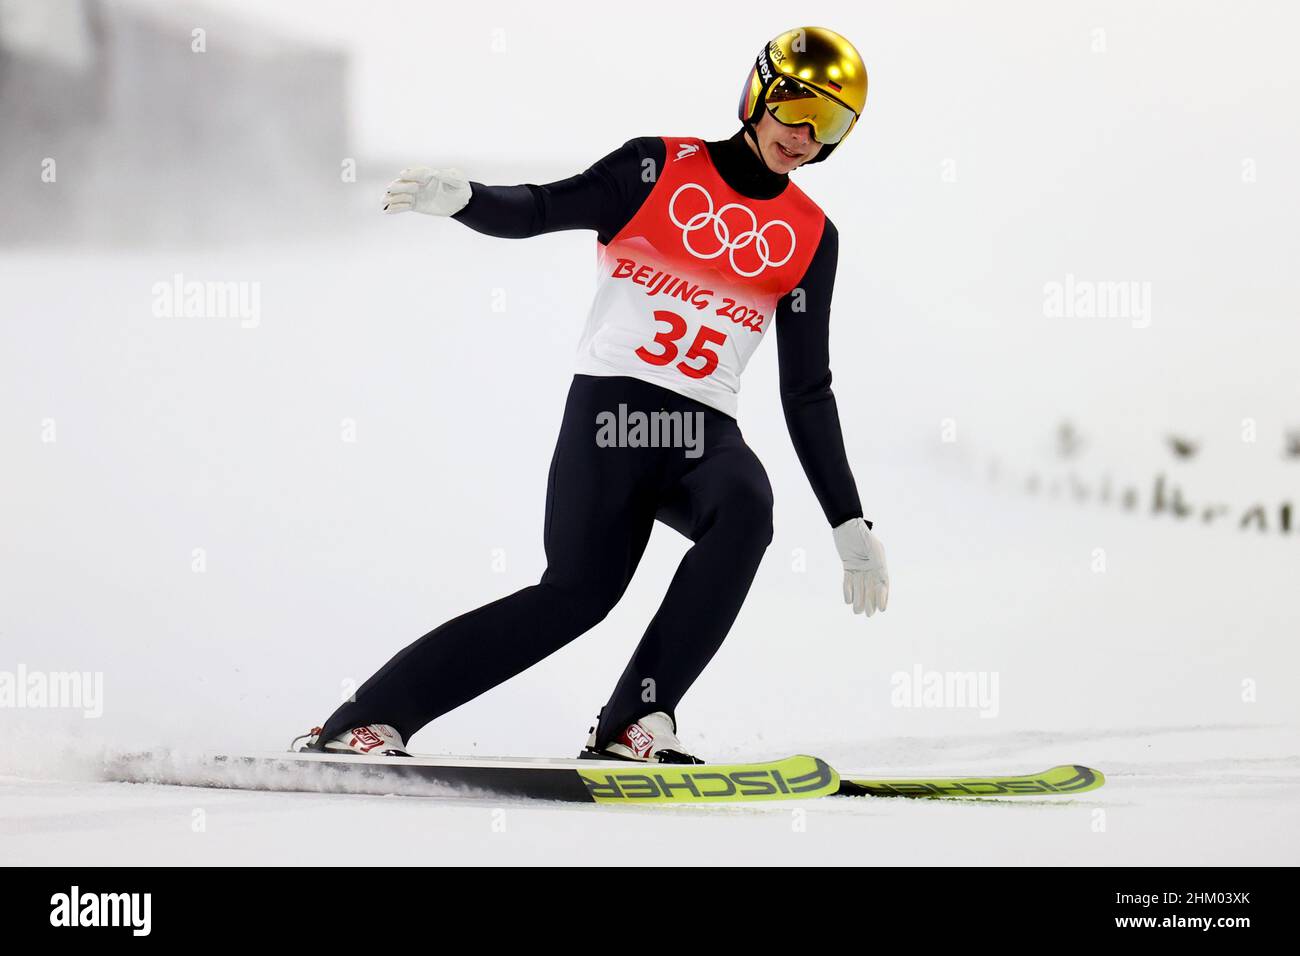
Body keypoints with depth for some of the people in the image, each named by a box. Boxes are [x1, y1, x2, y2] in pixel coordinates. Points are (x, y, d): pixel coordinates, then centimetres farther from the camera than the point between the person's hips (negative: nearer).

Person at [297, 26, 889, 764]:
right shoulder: (660, 169, 5)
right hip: (611, 406, -3)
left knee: (746, 506, -30)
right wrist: (459, 198, -27)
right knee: (580, 590, -17)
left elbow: (808, 393, 18)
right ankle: (367, 720, -8)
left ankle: (637, 723, -28)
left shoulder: (811, 239, 14)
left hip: (706, 436, 3)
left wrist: (851, 525, 14)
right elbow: (541, 212, -5)